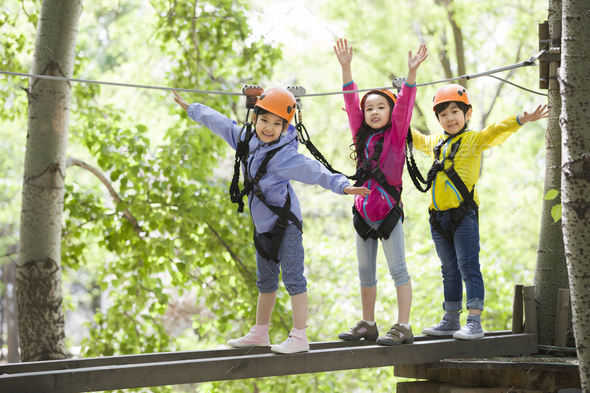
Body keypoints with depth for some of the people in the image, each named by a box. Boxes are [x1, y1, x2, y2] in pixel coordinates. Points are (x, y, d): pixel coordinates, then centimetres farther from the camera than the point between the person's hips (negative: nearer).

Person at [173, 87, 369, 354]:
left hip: (285, 223, -8)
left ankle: (299, 337, -7)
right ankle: (260, 334, 30)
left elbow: (314, 171, -32)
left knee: (292, 278, -9)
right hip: (263, 224, 8)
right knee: (265, 280, 18)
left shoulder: (284, 155, -22)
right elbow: (221, 124, 14)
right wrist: (191, 108, 24)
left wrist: (341, 185, -47)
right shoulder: (247, 140, 0)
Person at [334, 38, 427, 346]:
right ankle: (368, 325, 21)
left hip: (389, 212, -5)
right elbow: (351, 102, 6)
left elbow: (404, 104, -13)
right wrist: (345, 67, -2)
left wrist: (412, 72, -26)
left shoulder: (396, 134, -2)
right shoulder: (361, 135, 10)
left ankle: (403, 327, -3)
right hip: (363, 212, 5)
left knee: (398, 270, -4)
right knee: (365, 273, 11)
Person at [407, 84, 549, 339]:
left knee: (468, 268, -8)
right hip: (439, 217, 6)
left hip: (463, 215, -6)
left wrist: (522, 120, -33)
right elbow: (416, 139, 36)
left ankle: (474, 322, -9)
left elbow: (496, 132, -17)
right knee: (449, 271, 13)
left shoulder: (474, 140, -2)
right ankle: (451, 320, 20)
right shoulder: (436, 142, 16)